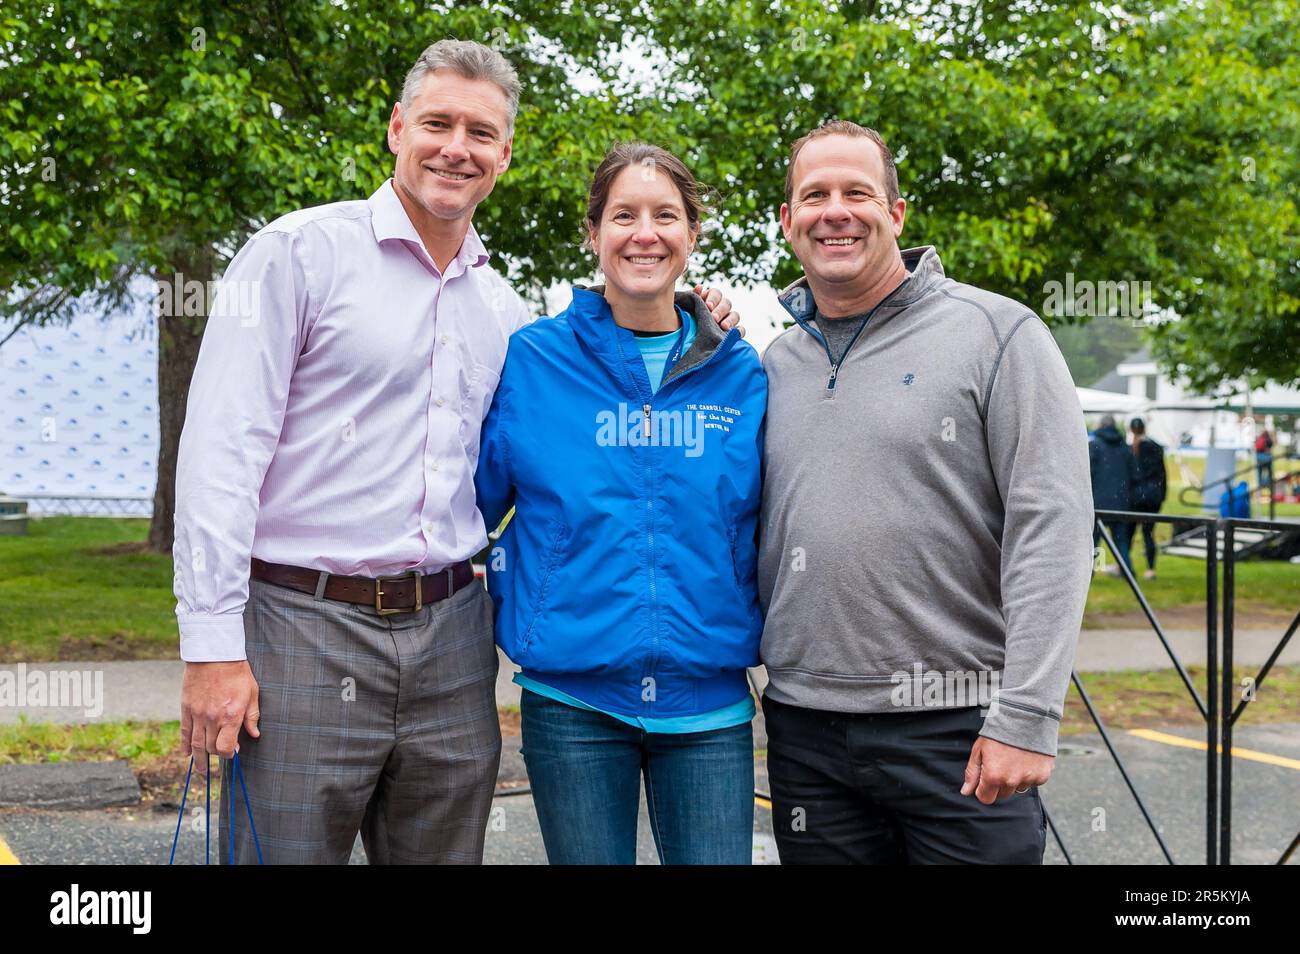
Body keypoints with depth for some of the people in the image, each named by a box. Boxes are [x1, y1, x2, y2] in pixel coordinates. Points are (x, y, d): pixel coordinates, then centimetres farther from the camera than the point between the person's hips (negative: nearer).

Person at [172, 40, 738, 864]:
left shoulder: (504, 307, 15)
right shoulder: (299, 251, -3)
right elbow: (222, 450, -9)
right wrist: (213, 647, -15)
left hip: (450, 635, 5)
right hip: (305, 629, -5)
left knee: (444, 851, 12)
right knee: (286, 848, 0)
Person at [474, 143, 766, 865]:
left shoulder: (740, 374, 5)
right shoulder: (530, 361, 0)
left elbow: (762, 531, 15)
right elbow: (470, 501, 9)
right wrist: (514, 593, 1)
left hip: (709, 704, 1)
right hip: (571, 701, -1)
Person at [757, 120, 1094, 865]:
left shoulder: (996, 333, -4)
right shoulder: (775, 364, 11)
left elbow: (1052, 529, -11)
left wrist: (1026, 717, -16)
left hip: (959, 728, -4)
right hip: (807, 727, 4)